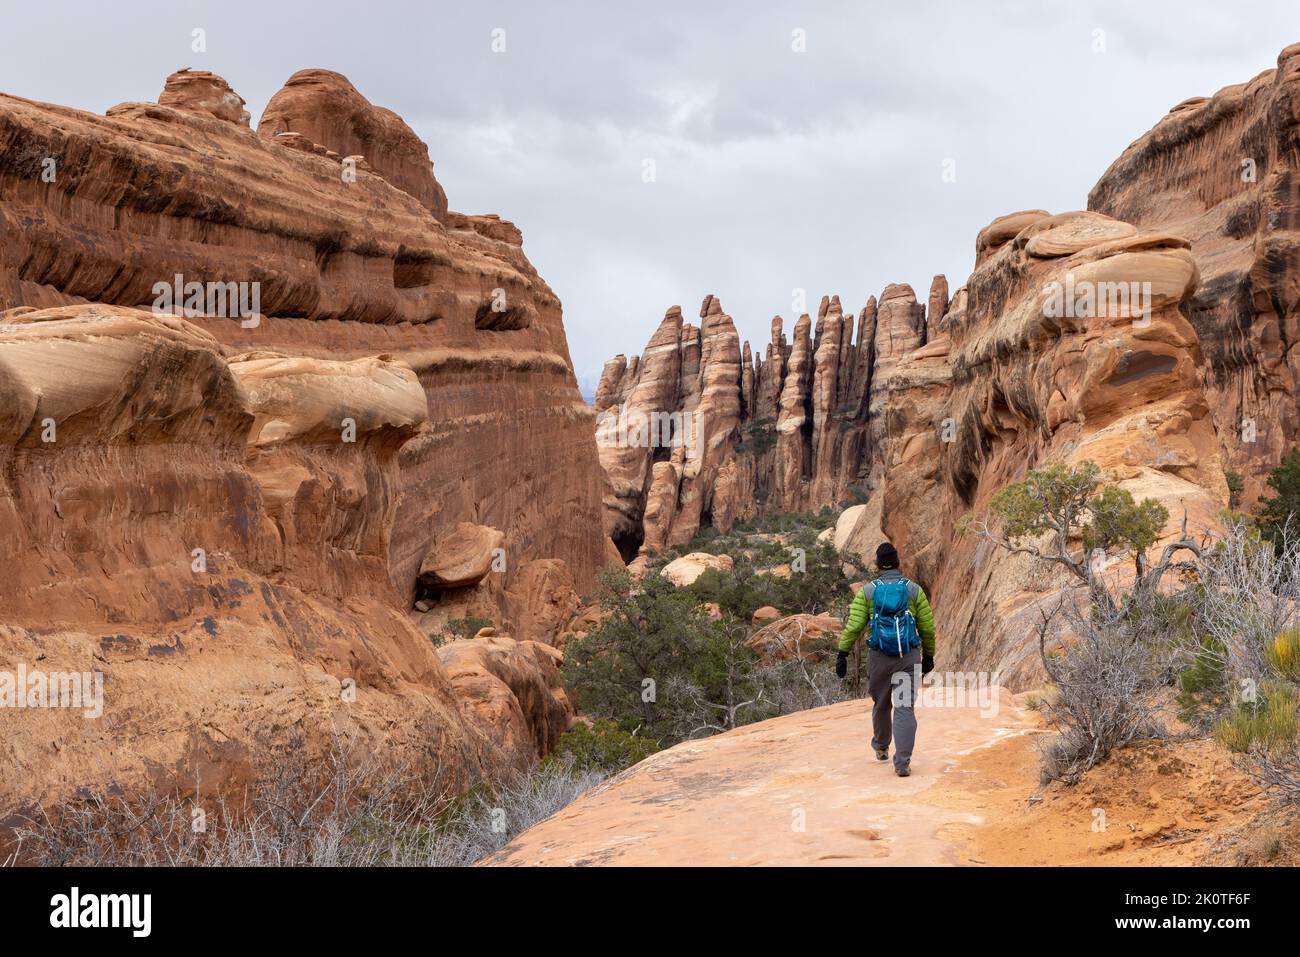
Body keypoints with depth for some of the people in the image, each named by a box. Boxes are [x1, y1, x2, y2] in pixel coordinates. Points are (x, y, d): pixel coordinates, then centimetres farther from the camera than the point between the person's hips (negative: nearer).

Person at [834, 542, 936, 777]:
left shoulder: (867, 591, -1)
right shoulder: (914, 590, 0)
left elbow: (853, 625, -7)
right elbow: (927, 628, 3)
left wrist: (842, 654, -2)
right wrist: (928, 655, 16)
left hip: (879, 657, 1)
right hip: (909, 657, -1)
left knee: (881, 704, 21)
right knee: (905, 709, -1)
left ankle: (881, 747, 42)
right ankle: (902, 762, -11)